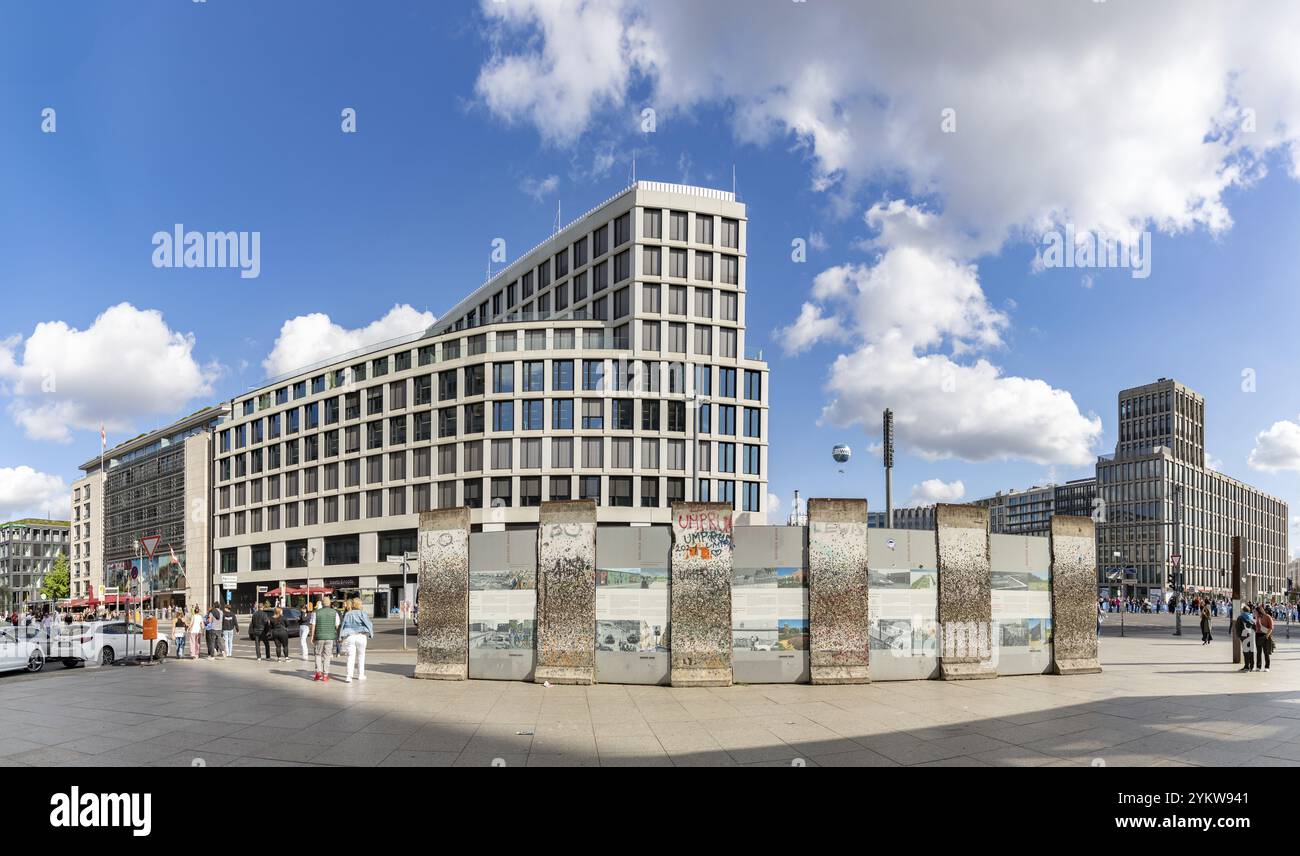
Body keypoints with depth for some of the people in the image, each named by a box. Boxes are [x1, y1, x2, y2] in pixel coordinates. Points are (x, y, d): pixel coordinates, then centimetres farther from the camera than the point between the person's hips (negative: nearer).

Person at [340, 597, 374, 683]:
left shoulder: (347, 614, 9)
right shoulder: (362, 613, -1)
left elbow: (343, 626, 8)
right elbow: (368, 624, -7)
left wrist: (341, 637, 9)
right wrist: (371, 634, 0)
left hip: (349, 637, 2)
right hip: (361, 636, -2)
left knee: (351, 656, -1)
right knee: (361, 655, 13)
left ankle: (349, 676, -15)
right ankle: (360, 675, 21)